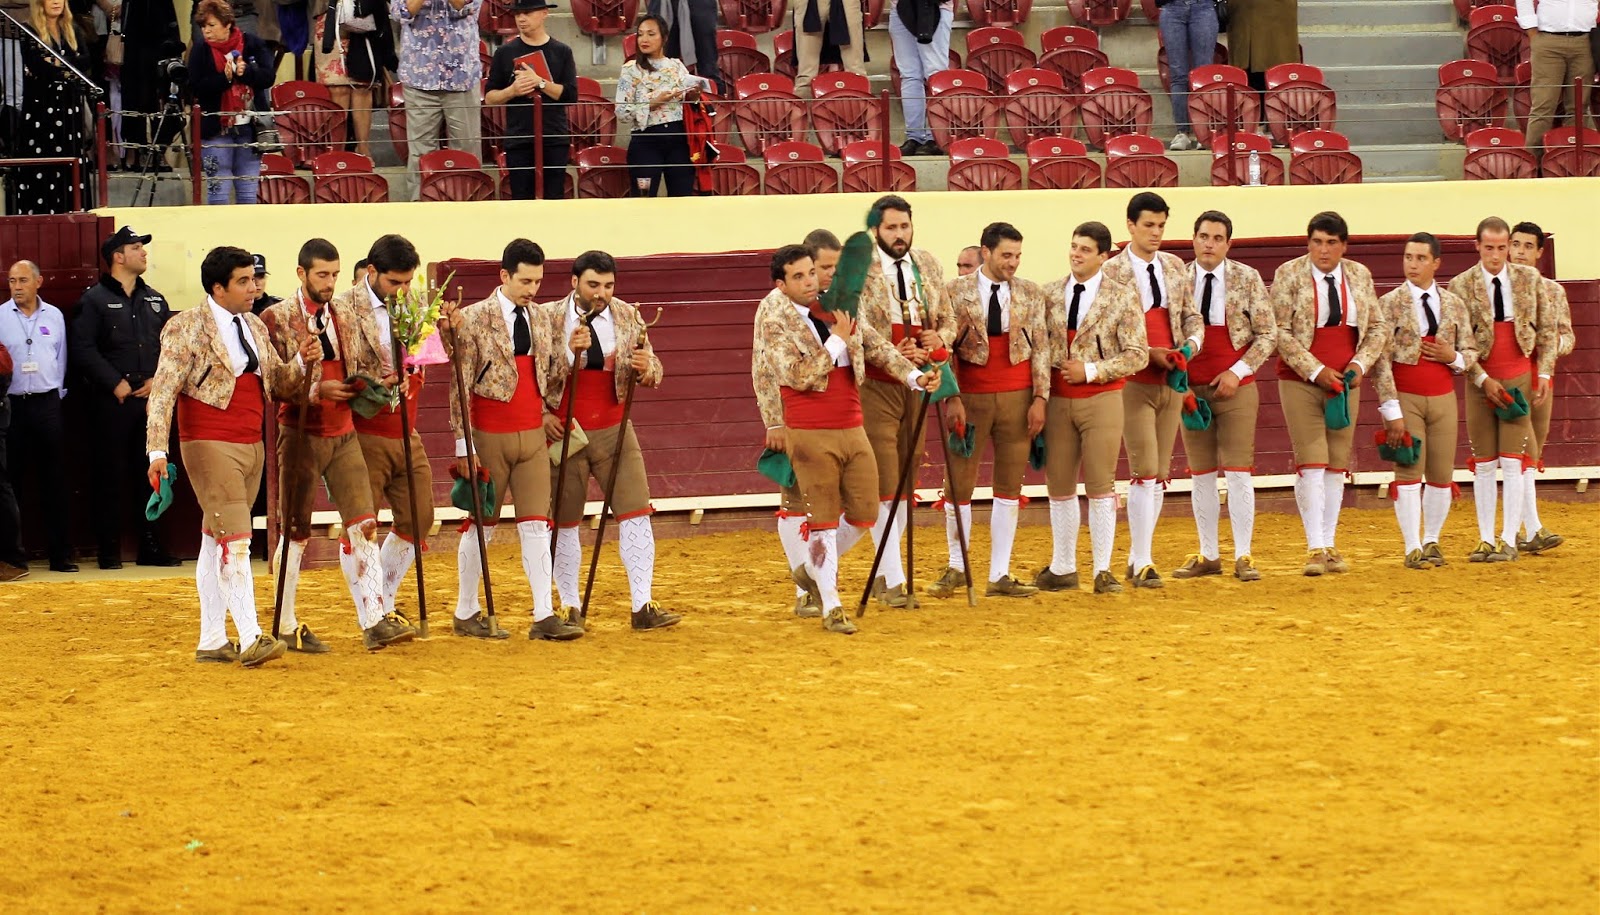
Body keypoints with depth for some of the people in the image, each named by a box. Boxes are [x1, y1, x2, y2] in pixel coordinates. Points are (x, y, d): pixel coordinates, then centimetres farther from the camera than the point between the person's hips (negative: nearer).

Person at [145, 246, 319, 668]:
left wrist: (303, 362, -5)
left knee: (215, 544, 12)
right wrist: (157, 451, -19)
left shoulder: (255, 328, 14)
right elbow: (163, 391, -11)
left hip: (252, 446, 7)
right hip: (210, 446, -7)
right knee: (235, 541, -14)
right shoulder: (187, 328, -8)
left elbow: (281, 386, 16)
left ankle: (211, 641, 16)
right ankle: (251, 639, -18)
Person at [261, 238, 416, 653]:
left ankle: (375, 622, -4)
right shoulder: (277, 319, -5)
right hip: (300, 434, -5)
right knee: (296, 531, 3)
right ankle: (287, 627, 12)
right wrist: (316, 390, -21)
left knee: (363, 525, -3)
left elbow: (369, 367, 13)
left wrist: (369, 382, -10)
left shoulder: (347, 320, 11)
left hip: (344, 434, 5)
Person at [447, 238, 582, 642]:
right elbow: (460, 388, -9)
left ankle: (544, 616, -2)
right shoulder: (473, 319, -9)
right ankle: (466, 614, 17)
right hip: (489, 437, -4)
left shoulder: (545, 318, 7)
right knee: (481, 525, 5)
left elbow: (553, 374, 17)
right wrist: (464, 449, -12)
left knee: (537, 524, -2)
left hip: (533, 436, 4)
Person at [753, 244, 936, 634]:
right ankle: (831, 608, 9)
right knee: (823, 519, -1)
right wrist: (836, 340, -15)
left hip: (853, 430, 6)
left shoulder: (838, 308, 8)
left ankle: (813, 571, 31)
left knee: (864, 514, 8)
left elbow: (876, 347, 9)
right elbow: (798, 376, -18)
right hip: (811, 436, -6)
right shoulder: (776, 324, -8)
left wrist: (914, 375, -6)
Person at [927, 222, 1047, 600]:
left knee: (1009, 487, 2)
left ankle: (999, 576, 7)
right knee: (958, 486, 1)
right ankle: (956, 568, 17)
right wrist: (951, 399, -9)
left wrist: (1039, 399, -3)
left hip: (1017, 399, 2)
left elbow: (1041, 349, 6)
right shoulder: (956, 292, 0)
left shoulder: (1031, 294, 6)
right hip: (969, 398, -2)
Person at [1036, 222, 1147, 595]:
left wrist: (1090, 370, -13)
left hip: (1101, 398, -3)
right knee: (1059, 484, 7)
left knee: (1100, 484, -4)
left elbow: (1137, 354, -5)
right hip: (1057, 399, 3)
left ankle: (1103, 570, 0)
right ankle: (1062, 568, 16)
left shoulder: (1123, 296, -1)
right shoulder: (1050, 294, 9)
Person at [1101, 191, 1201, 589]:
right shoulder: (1112, 271, -8)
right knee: (1145, 471, -11)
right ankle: (1142, 564, -8)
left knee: (1161, 474, 7)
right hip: (1134, 382, -6)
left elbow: (1191, 315, 14)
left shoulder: (1175, 266, 10)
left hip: (1172, 381, 6)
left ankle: (1137, 558, 15)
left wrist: (1192, 342, -7)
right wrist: (1148, 353, -19)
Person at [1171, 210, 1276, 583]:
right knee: (1200, 475, 6)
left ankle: (1243, 557, 0)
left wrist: (1238, 371, -10)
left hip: (1236, 389, -2)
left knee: (1238, 472, -4)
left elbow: (1268, 334, -1)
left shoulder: (1246, 279, -1)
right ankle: (1208, 555, 12)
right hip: (1191, 390, 2)